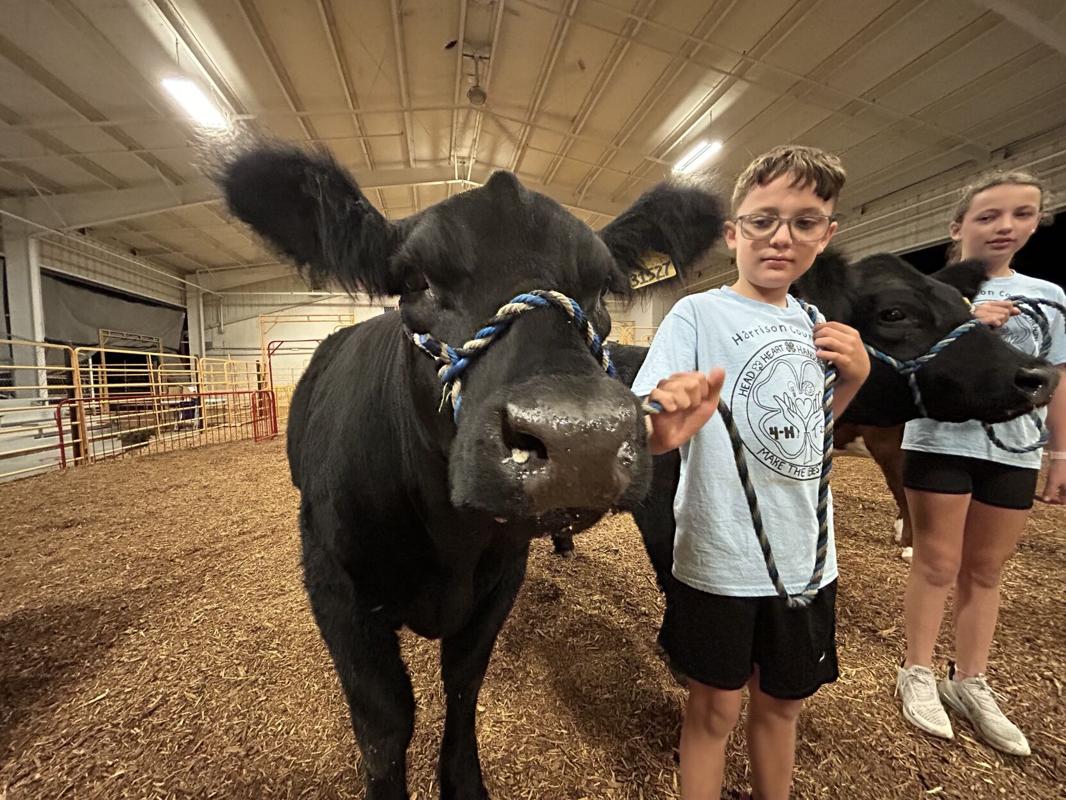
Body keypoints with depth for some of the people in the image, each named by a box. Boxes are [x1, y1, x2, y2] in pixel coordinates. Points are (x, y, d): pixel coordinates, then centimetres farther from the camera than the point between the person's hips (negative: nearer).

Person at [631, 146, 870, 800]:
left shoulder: (811, 322, 5)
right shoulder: (698, 314, -13)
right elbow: (643, 434, -21)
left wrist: (857, 375, -1)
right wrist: (667, 429, -43)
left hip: (806, 557, 6)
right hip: (720, 560, -5)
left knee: (783, 702, 25)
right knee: (716, 710, 14)